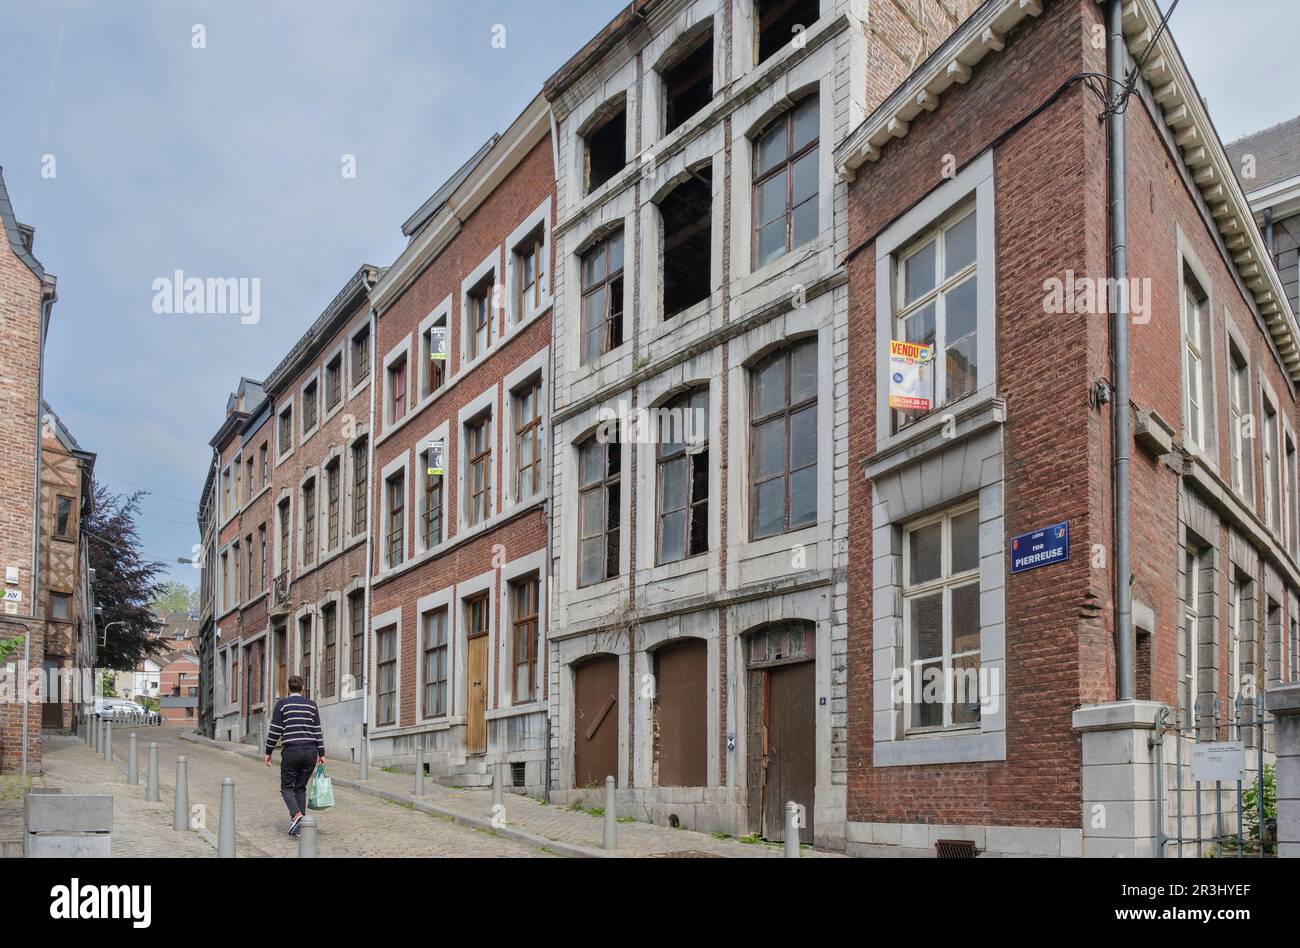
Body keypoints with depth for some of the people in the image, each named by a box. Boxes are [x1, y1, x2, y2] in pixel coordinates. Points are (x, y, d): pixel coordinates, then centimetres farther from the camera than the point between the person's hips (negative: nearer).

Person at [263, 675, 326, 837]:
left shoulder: (282, 704, 1)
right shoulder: (311, 705, 9)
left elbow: (274, 730, -2)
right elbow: (317, 731, 7)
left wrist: (268, 752, 5)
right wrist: (321, 754, 10)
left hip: (291, 751, -3)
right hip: (310, 751, 3)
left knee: (287, 787, 6)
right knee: (301, 787, 13)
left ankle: (297, 815, -19)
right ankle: (299, 823, 8)